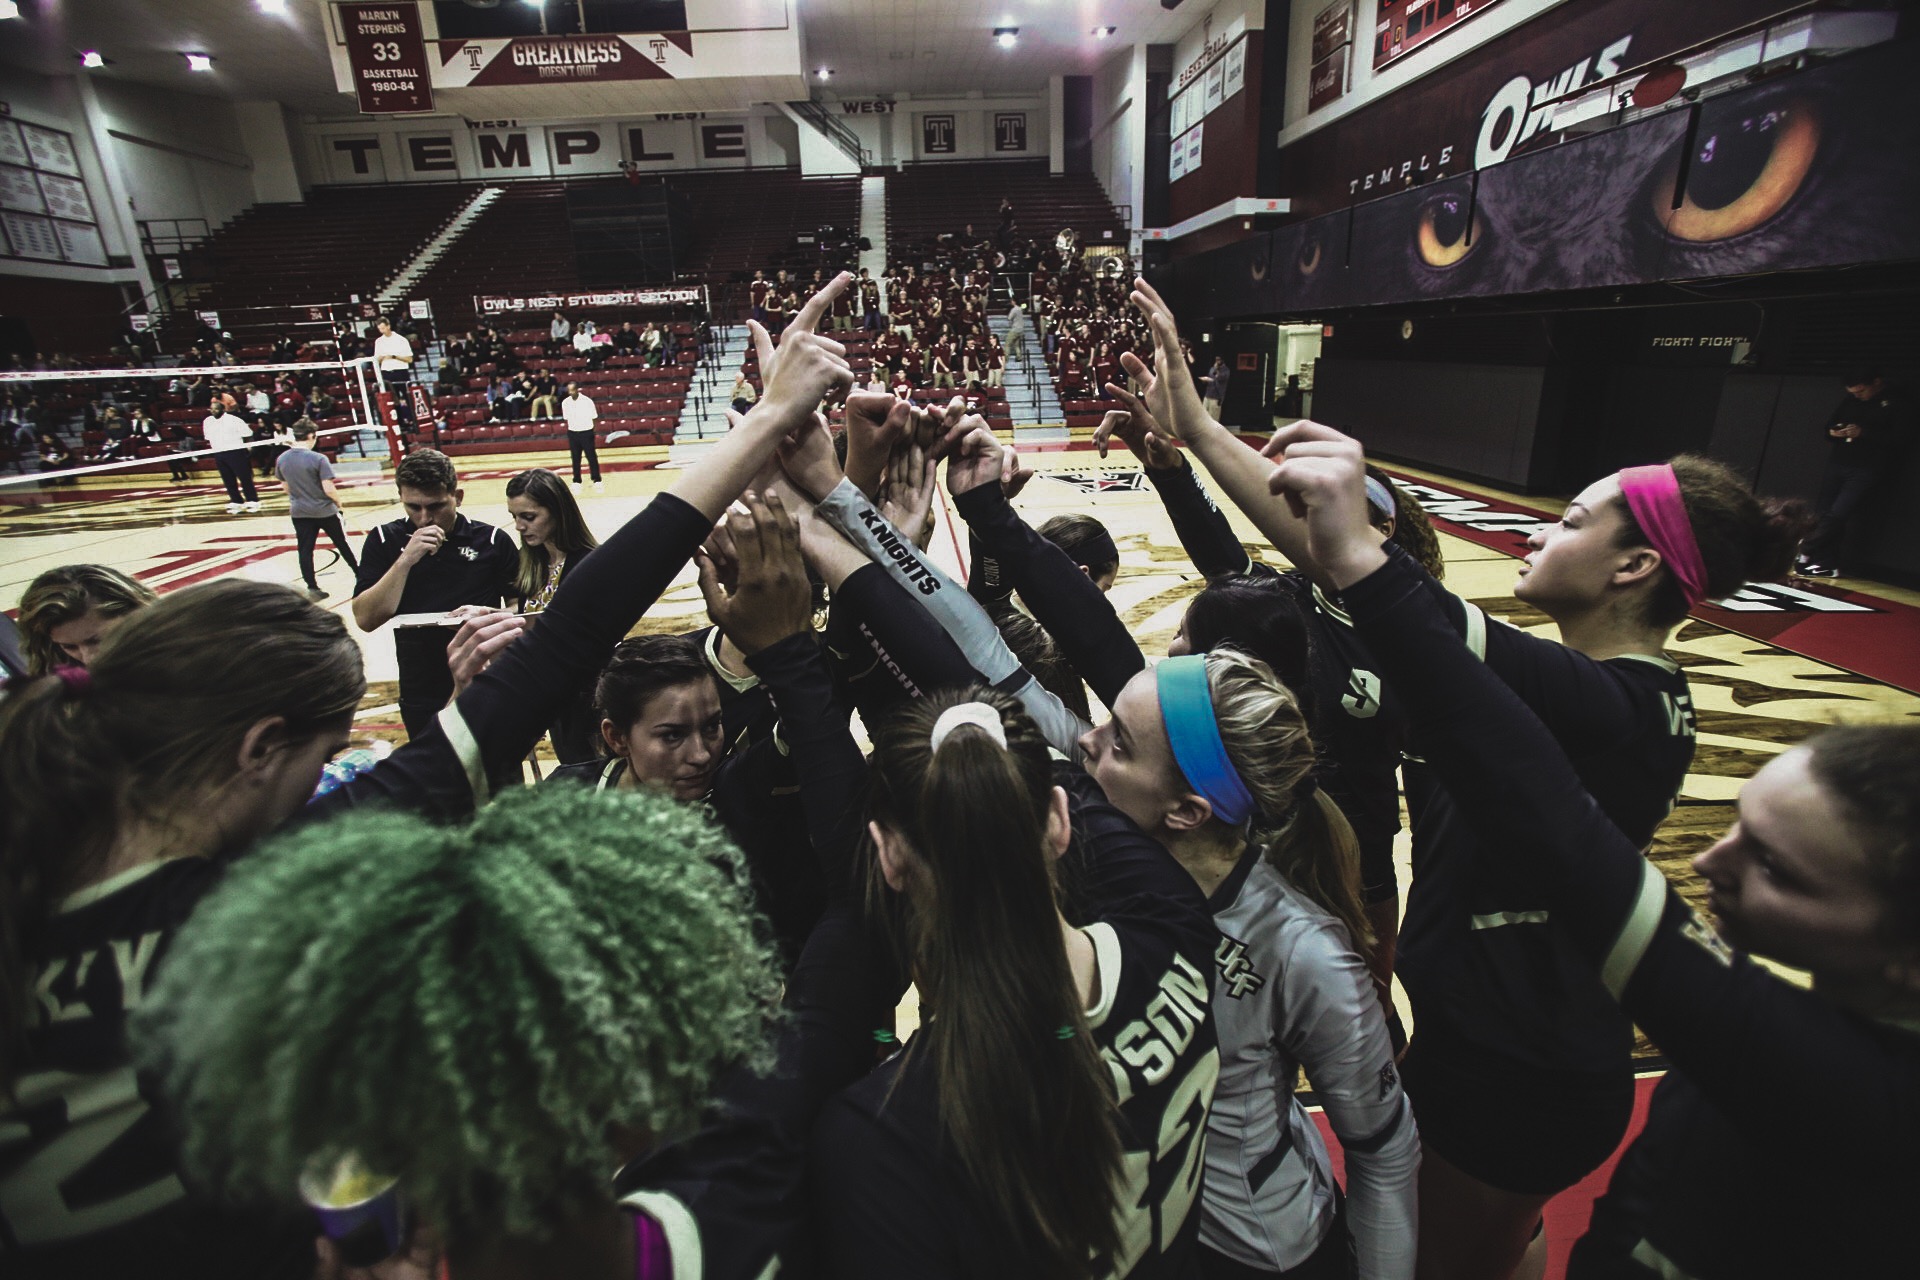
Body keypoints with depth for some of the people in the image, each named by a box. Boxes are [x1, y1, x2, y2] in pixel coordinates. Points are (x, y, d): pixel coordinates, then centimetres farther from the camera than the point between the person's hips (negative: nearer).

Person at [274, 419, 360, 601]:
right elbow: (329, 489, -20)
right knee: (343, 544, 12)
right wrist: (338, 501, -1)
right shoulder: (318, 459, -18)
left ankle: (312, 588, 7)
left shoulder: (282, 459, -1)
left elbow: (286, 487, 10)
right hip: (325, 510, -4)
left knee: (305, 550, 7)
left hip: (299, 512, 4)